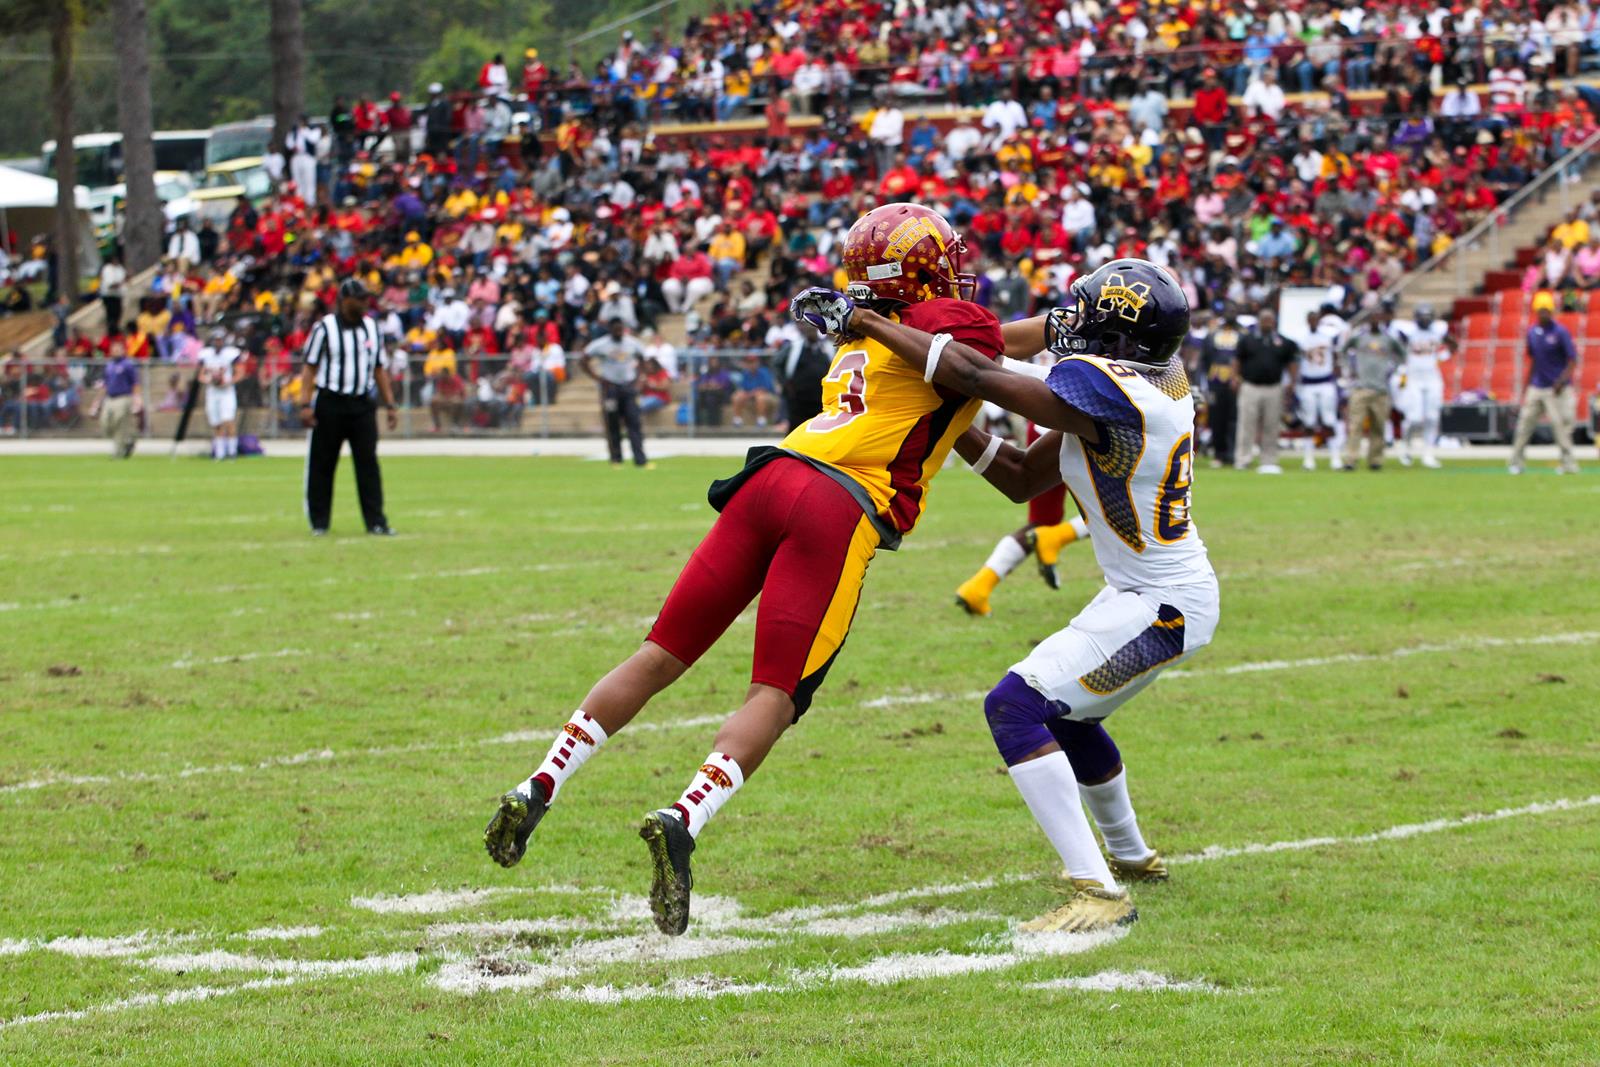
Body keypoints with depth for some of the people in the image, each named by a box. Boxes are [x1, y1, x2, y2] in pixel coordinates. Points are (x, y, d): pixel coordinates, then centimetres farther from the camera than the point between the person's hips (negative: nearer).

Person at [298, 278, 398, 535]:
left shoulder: (371, 326, 11)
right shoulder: (324, 327, -4)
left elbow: (379, 369, 15)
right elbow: (310, 367, -5)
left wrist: (390, 405, 10)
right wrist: (306, 404, -14)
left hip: (362, 405, 4)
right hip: (330, 404, -4)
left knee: (368, 462, -2)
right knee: (322, 464, 2)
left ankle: (376, 521, -1)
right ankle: (319, 522, 11)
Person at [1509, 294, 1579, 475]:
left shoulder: (1560, 332, -9)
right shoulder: (1532, 332, 9)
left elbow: (1573, 360, -11)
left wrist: (1562, 380, -23)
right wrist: (1527, 385, 19)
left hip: (1556, 389, -6)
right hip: (1536, 387, 6)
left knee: (1560, 424, -7)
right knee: (1525, 421, 5)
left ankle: (1569, 463, -1)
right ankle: (1516, 462, 14)